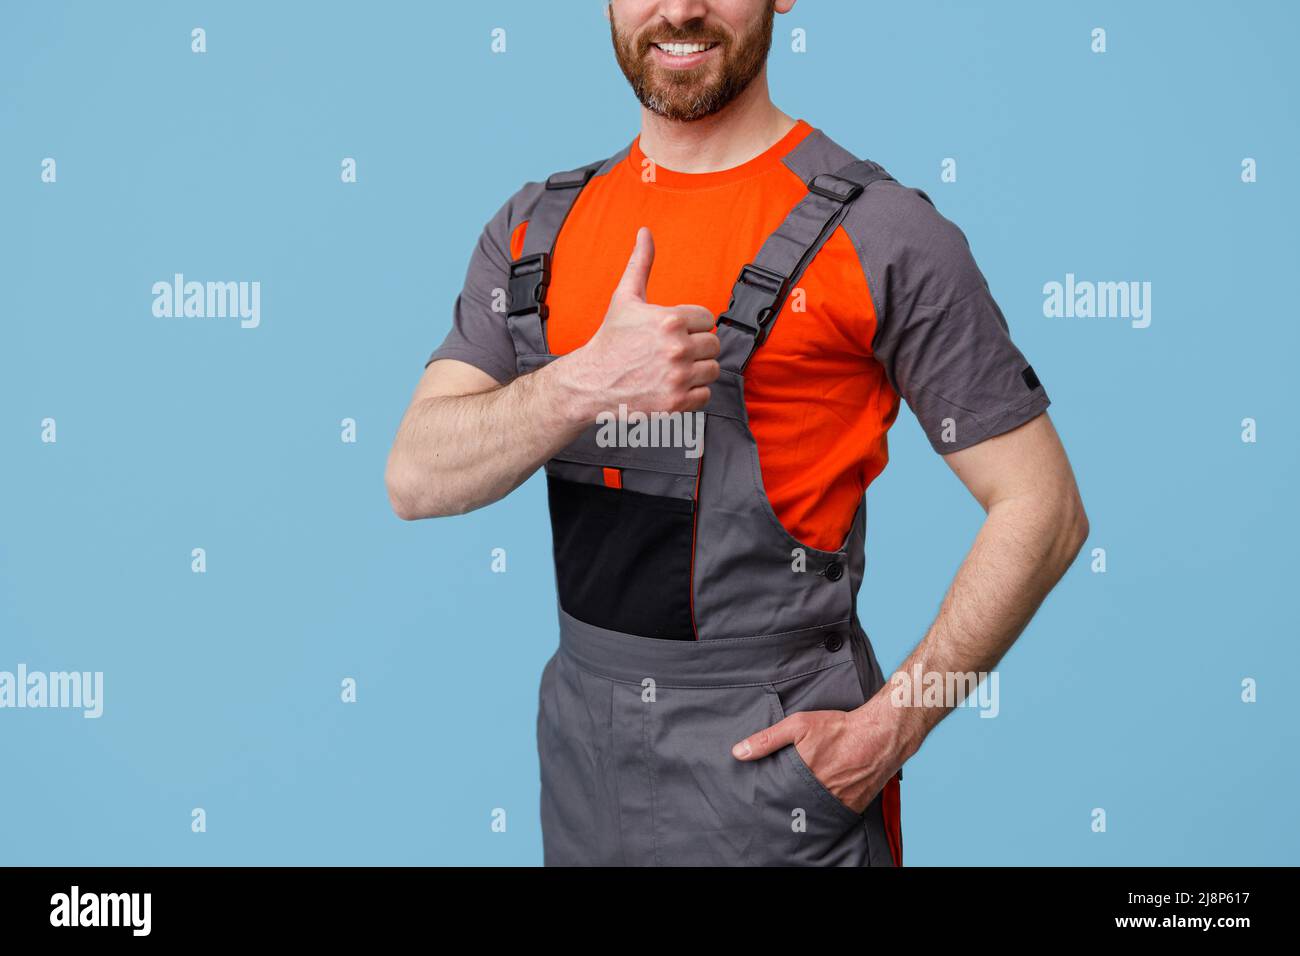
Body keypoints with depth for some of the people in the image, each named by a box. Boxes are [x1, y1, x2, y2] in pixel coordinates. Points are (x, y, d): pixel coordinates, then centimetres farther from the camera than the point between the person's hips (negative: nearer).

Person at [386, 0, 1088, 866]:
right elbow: (416, 479, -5)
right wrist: (585, 382, -23)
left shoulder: (882, 233, -11)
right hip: (583, 746, 5)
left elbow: (1041, 509, -10)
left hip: (775, 760, -5)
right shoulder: (538, 229, 4)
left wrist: (891, 726, -16)